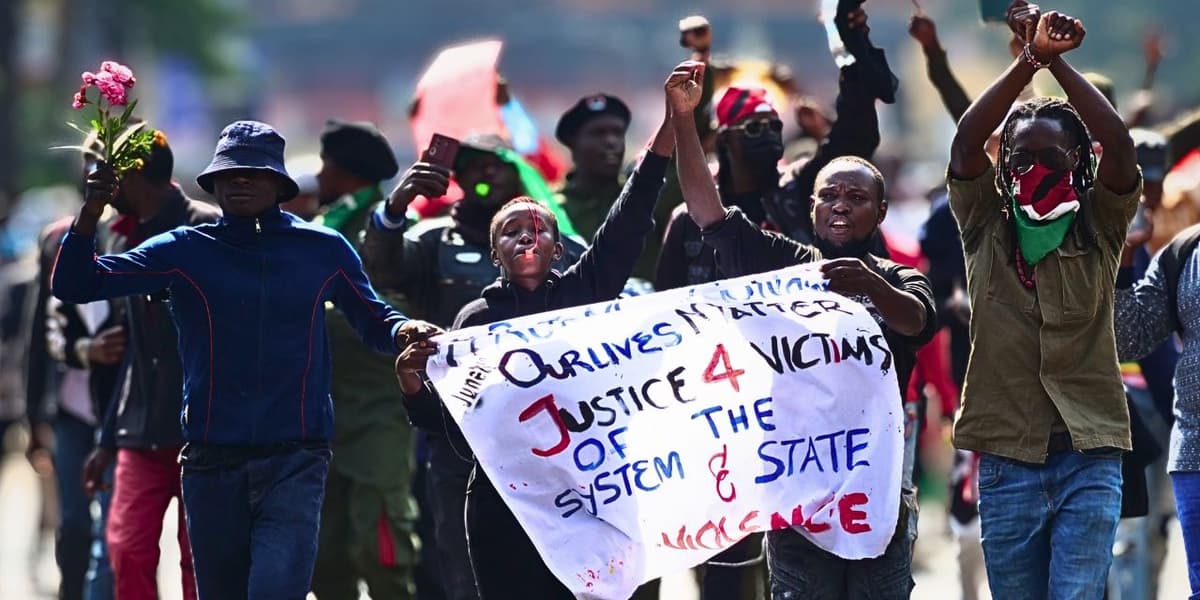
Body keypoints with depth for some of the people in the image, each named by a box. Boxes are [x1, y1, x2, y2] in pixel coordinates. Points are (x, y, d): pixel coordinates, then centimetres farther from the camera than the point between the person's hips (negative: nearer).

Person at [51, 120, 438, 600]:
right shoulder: (184, 251, 3)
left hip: (296, 458, -2)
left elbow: (373, 323, 15)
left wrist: (405, 331, -9)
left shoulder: (323, 250, 4)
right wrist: (90, 214, -19)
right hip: (211, 460, 2)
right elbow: (74, 286, -1)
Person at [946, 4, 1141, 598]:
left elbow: (1119, 147, -11)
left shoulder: (1097, 232, 4)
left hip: (1089, 459, -1)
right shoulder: (985, 232, 6)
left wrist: (1057, 62, -13)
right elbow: (966, 141, -8)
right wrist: (1029, 60, -16)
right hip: (1006, 460, 1)